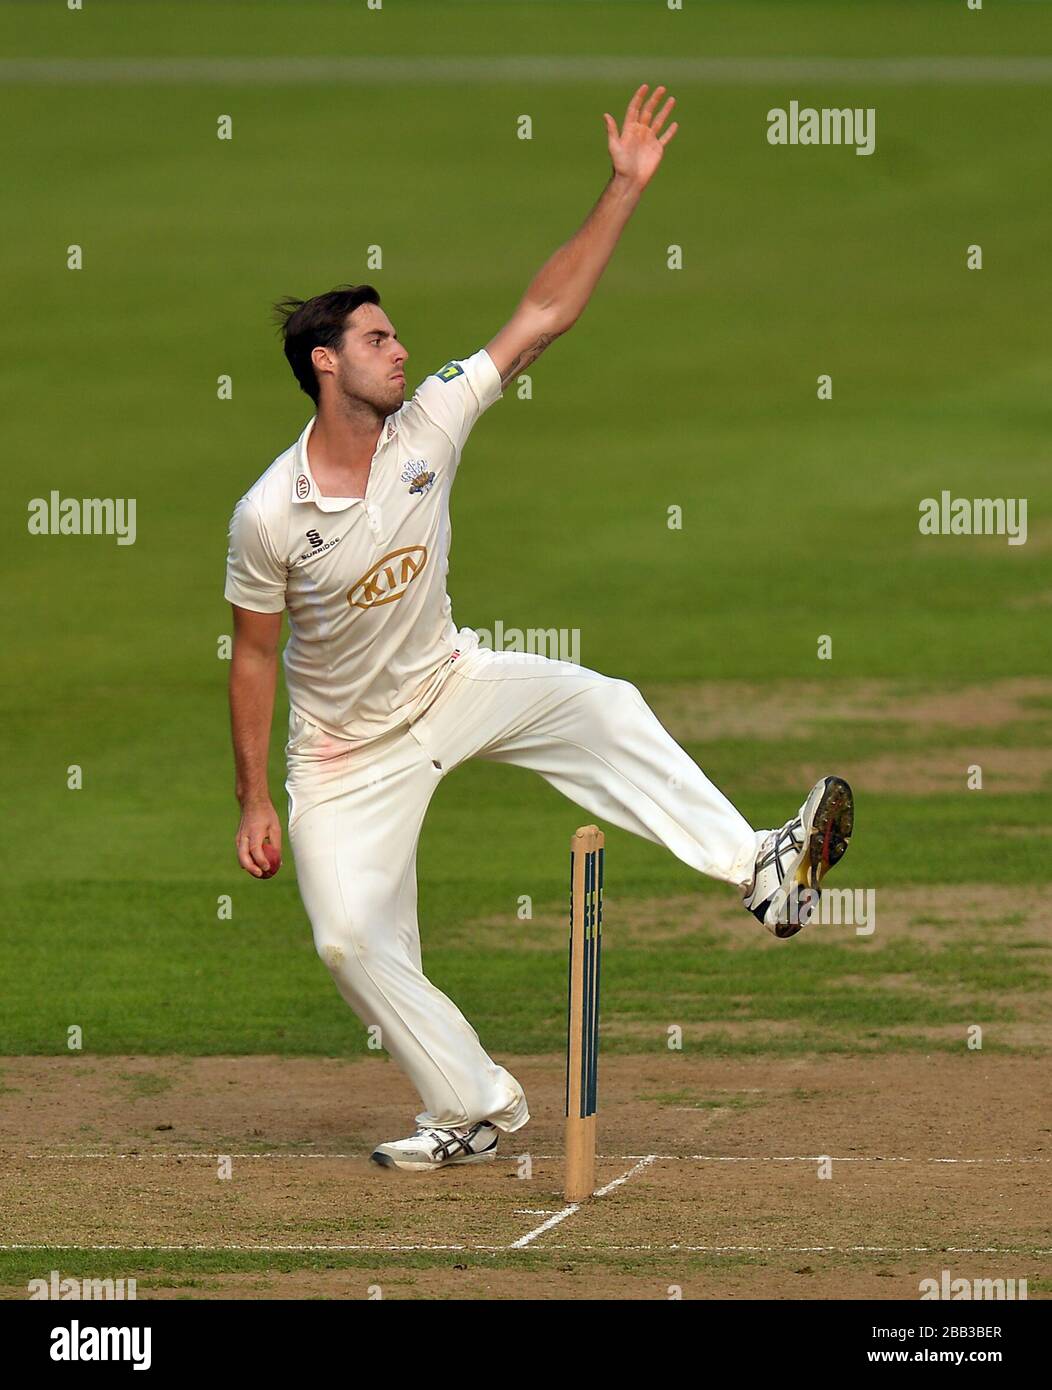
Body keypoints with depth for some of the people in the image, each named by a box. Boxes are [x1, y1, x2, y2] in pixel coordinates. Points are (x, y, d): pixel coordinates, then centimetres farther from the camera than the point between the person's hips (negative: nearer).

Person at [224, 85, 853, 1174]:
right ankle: (475, 1108, 8)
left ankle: (756, 869, -28)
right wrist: (255, 802, -10)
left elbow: (545, 313, -14)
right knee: (352, 940, -9)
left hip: (450, 682, 3)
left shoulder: (427, 425, -13)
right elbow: (254, 657, -11)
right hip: (348, 747, -3)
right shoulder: (269, 515, -22)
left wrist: (626, 189, -20)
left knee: (599, 710, -23)